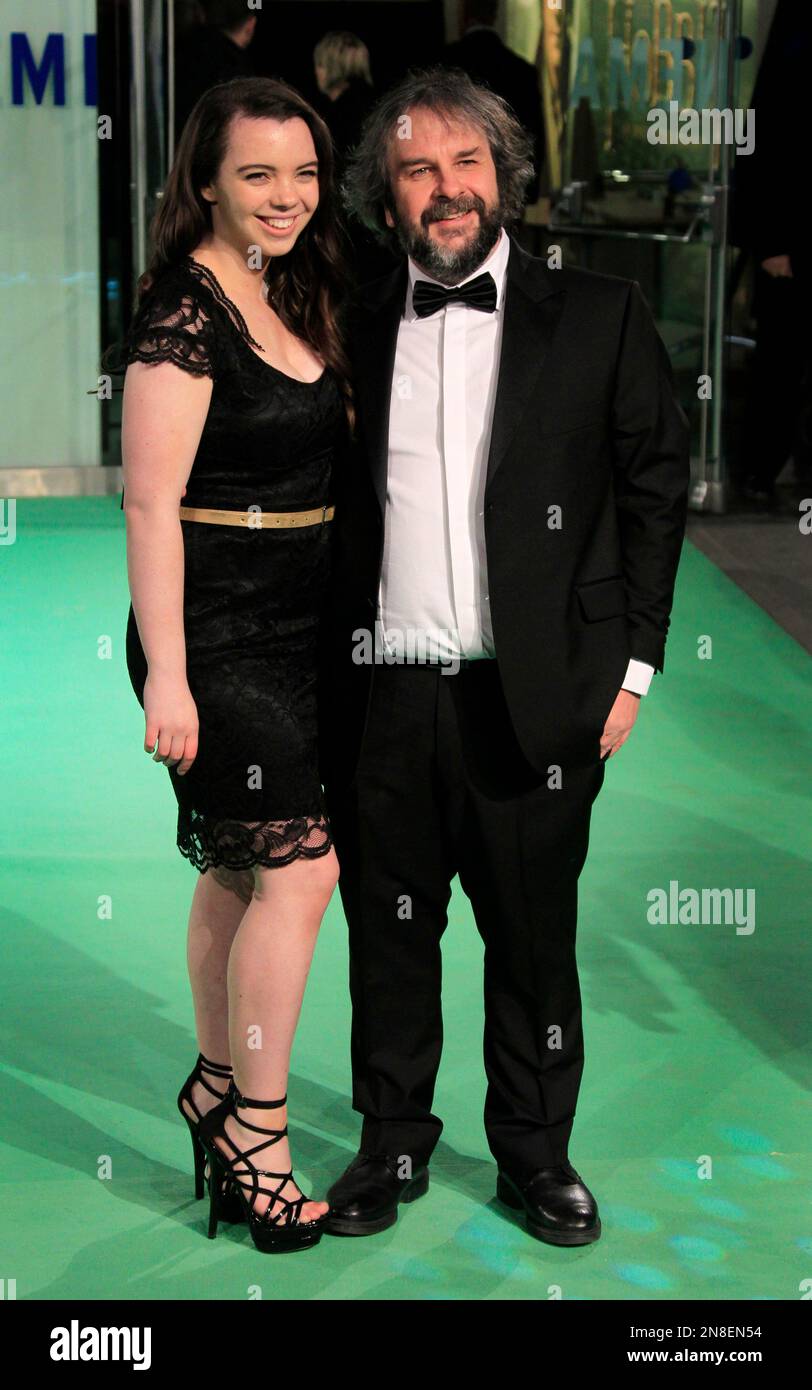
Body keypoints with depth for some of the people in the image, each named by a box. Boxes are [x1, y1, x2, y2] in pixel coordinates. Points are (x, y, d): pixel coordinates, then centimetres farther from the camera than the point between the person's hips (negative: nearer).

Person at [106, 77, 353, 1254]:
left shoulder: (292, 302, 12)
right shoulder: (185, 311, -13)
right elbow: (151, 501, -17)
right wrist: (166, 673, -20)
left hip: (292, 628, 8)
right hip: (216, 630, -8)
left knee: (239, 872, 15)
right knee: (298, 866, -10)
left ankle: (219, 1089, 28)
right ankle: (256, 1124, 2)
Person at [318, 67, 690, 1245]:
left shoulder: (597, 316, 2)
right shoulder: (355, 330, 9)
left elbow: (656, 484, 3)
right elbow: (332, 514, 11)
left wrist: (631, 664, -2)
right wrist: (320, 678, 3)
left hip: (531, 699, -2)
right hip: (379, 698, 2)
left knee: (534, 937, 8)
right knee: (388, 933, 11)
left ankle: (536, 1155, 25)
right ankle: (392, 1146, 27)